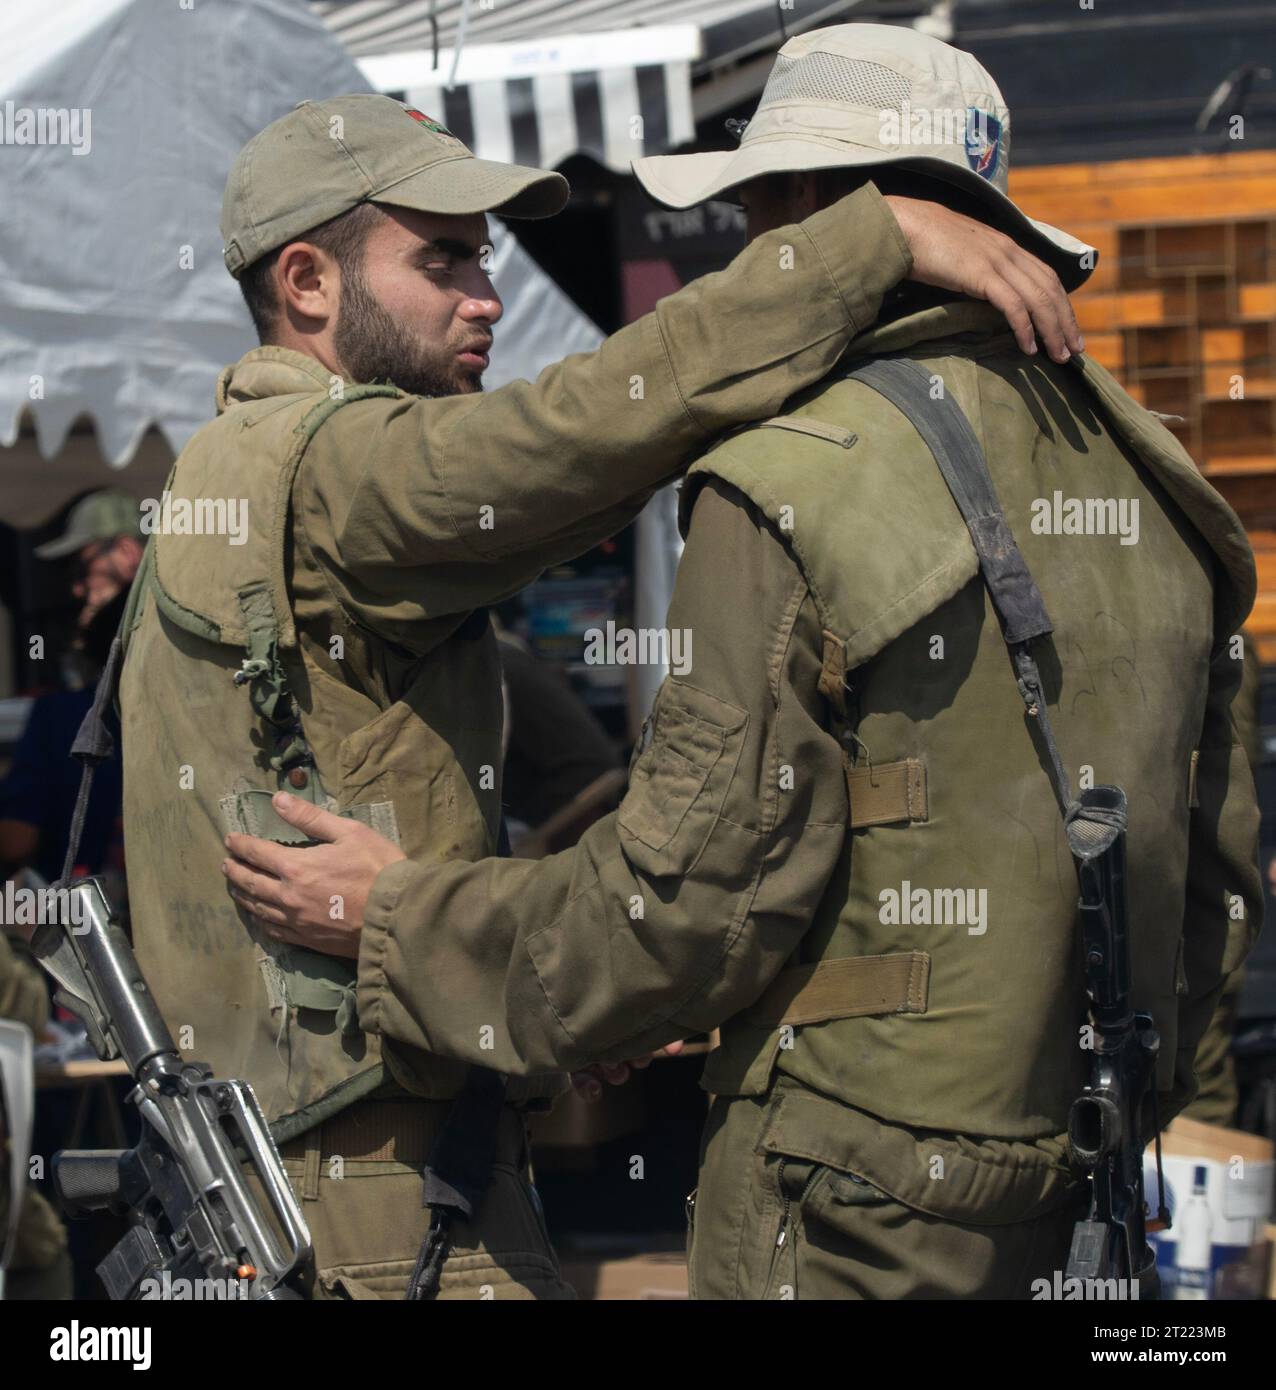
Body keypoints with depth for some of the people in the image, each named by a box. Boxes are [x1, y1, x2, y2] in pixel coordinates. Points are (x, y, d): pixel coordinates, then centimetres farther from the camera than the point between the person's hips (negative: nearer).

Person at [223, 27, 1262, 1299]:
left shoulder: (790, 489, -14)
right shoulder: (1143, 475, 9)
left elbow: (688, 908, -14)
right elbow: (1218, 877, 16)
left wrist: (397, 925, -1)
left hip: (853, 1217, -7)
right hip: (1080, 1213, 8)